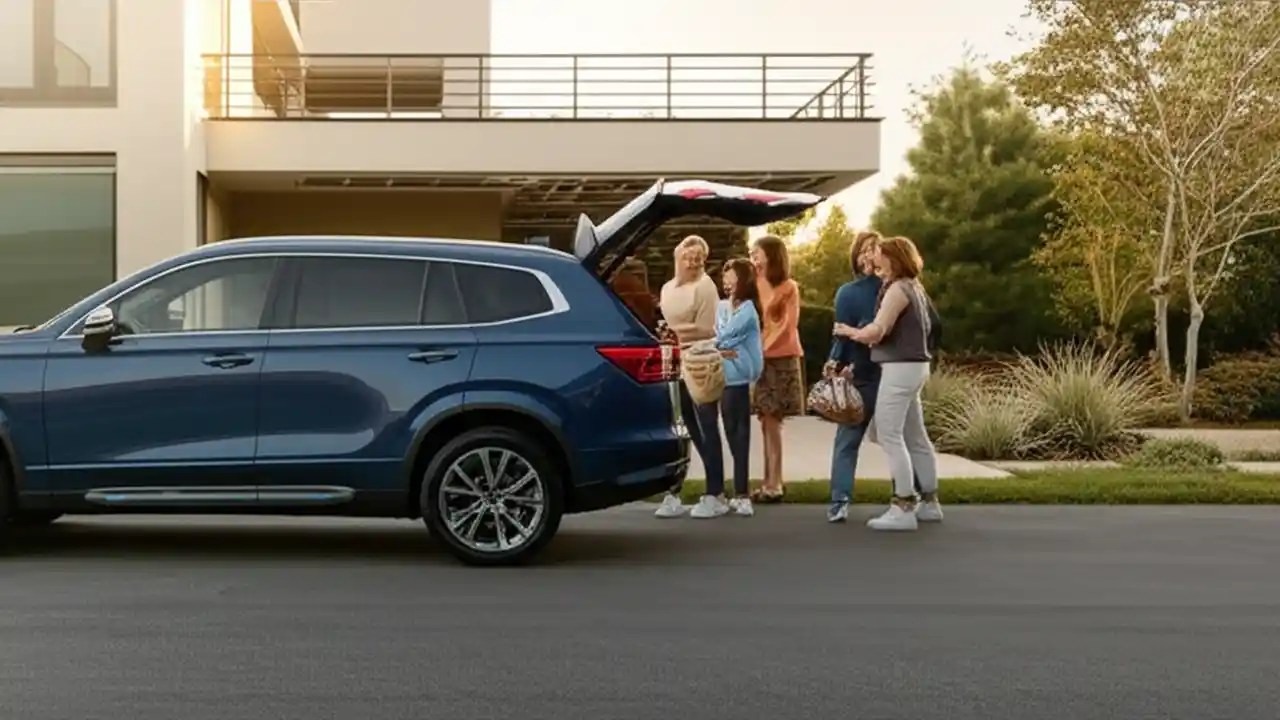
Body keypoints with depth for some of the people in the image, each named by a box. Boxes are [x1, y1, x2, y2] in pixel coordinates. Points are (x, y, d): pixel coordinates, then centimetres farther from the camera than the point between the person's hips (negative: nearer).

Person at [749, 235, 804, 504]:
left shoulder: (788, 288, -2)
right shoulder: (755, 286, 14)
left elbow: (787, 326, -7)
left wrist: (762, 348, -12)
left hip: (780, 359, -5)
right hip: (760, 359, 5)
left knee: (771, 421, -8)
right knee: (767, 422, 5)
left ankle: (774, 484, -5)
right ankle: (772, 481, 10)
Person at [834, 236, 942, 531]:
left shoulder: (898, 289, -14)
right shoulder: (914, 287, 14)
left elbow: (876, 332, -21)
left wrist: (850, 331, -3)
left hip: (900, 368, -10)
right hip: (913, 366, 10)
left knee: (890, 436, -8)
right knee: (915, 437, 14)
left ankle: (903, 509, -9)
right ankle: (929, 503, 21)